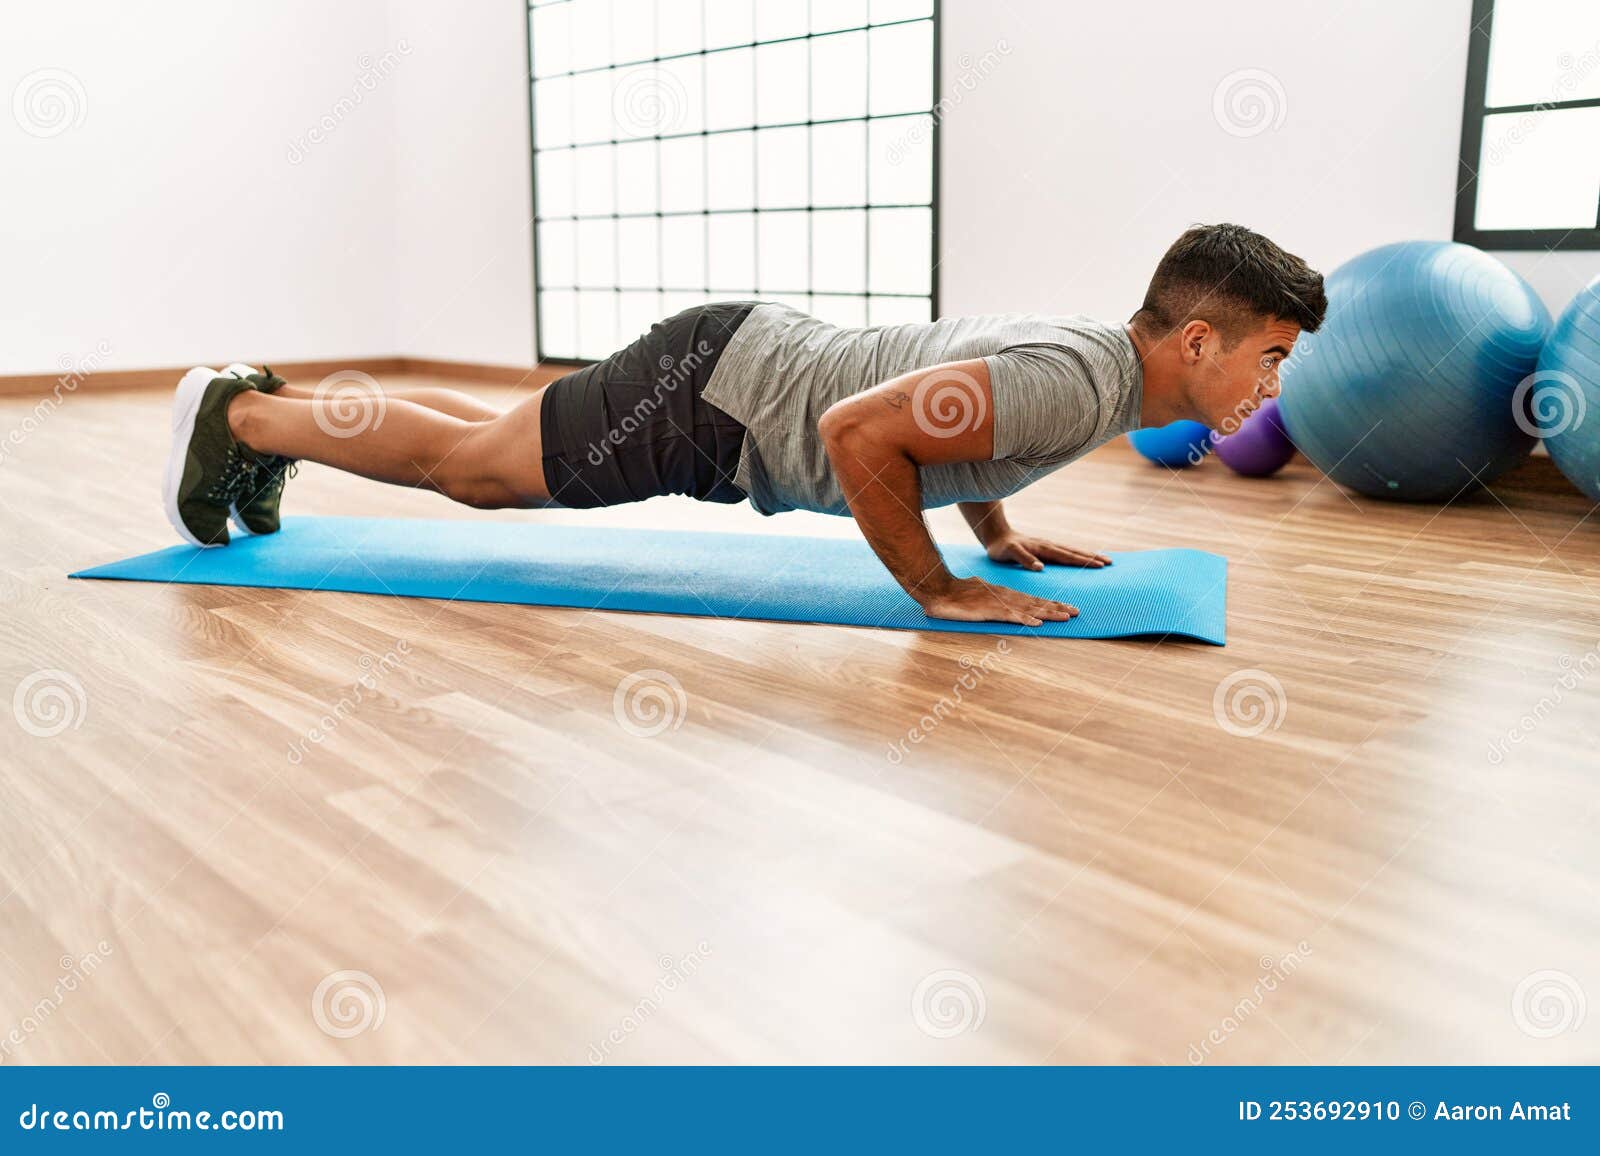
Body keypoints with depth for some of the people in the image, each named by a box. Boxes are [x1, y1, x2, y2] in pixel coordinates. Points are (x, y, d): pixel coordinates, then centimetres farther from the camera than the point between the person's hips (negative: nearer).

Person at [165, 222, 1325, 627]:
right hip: (710, 398, -9)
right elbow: (858, 429, -36)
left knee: (491, 451, 23)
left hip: (746, 364, 9)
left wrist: (999, 532, 16)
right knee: (465, 465, 9)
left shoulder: (1093, 347, 4)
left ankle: (267, 401, 40)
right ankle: (236, 412, 27)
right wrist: (939, 591, -25)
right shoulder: (1078, 386, -28)